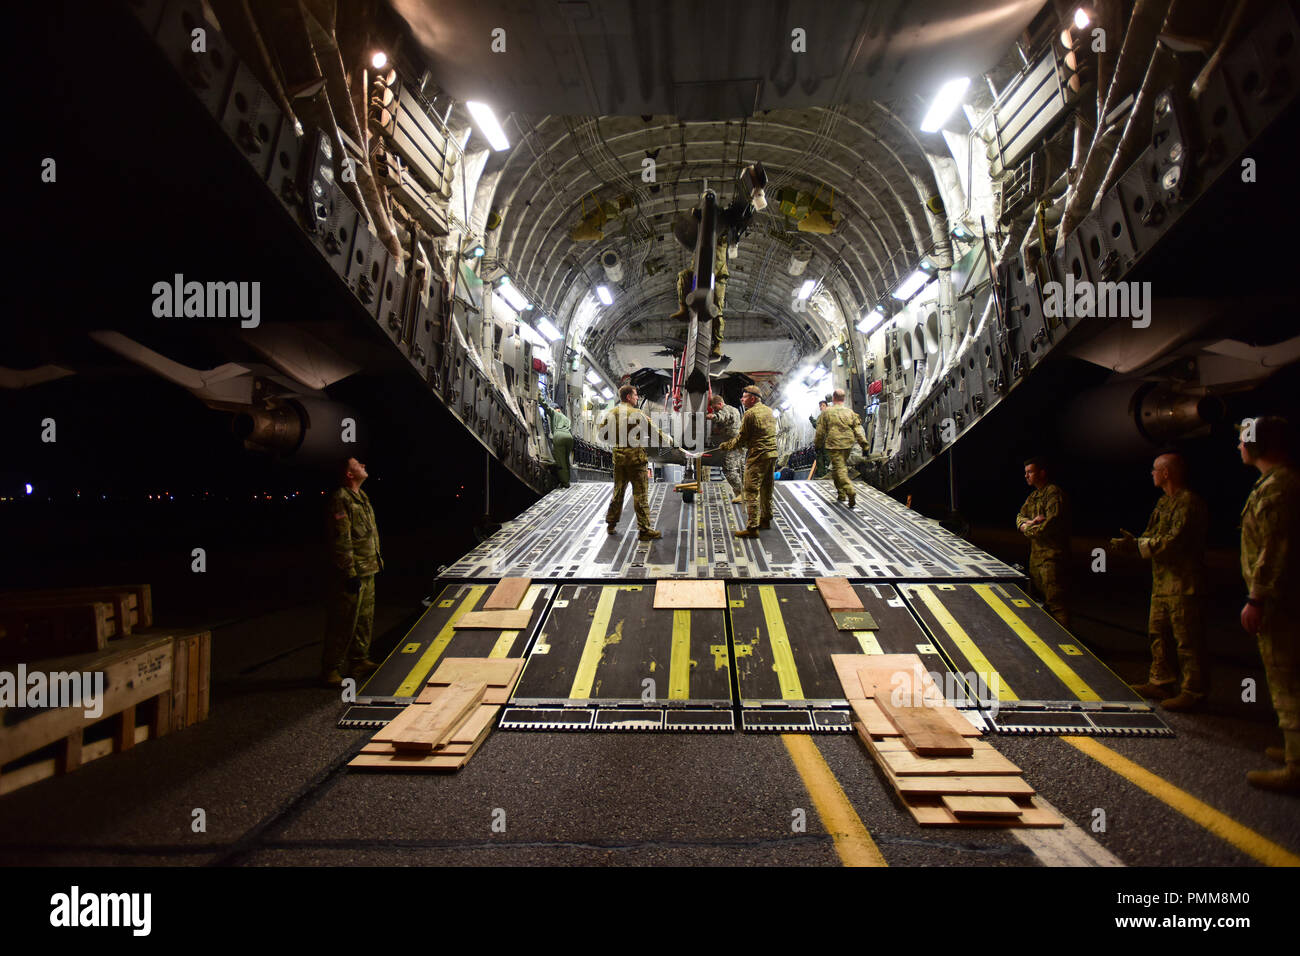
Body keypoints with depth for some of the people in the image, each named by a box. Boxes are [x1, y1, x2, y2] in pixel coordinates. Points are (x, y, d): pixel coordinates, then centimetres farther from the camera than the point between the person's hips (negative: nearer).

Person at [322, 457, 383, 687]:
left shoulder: (361, 497, 15)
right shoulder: (340, 499, -15)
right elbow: (340, 540, -20)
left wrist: (376, 561, 20)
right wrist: (351, 573, -21)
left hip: (368, 572, 9)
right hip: (352, 573, -9)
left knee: (364, 618, 16)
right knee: (343, 622, -1)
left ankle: (359, 662, 28)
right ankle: (330, 668, 10)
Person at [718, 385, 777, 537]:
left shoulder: (750, 413, -12)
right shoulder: (769, 410, 14)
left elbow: (742, 438, -11)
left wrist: (725, 446, 3)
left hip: (758, 456, -9)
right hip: (772, 454, 9)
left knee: (752, 492, -7)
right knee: (766, 490, 19)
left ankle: (752, 528, -10)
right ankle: (765, 520, 31)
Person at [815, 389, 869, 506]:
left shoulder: (826, 413, -4)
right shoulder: (850, 412, 7)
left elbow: (820, 432, -1)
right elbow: (858, 430, 3)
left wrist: (817, 444, 12)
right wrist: (864, 445, 3)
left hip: (833, 445, -5)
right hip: (848, 445, 5)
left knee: (840, 469, -6)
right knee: (842, 466, 20)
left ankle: (850, 493, -23)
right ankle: (841, 494, 27)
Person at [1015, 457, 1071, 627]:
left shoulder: (1053, 492, -10)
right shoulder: (1033, 496, 19)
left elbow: (1052, 521, -20)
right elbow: (1020, 517, 13)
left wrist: (1028, 529, -8)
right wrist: (1031, 521, -10)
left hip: (1051, 554, -9)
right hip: (1035, 554, 9)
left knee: (1055, 601, -11)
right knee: (1040, 599, 15)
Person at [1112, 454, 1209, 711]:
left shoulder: (1188, 502, -15)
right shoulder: (1164, 502, 16)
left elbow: (1174, 542, -22)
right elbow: (1155, 536, 20)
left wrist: (1137, 545, -18)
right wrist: (1134, 541, 2)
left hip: (1182, 584, -10)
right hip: (1162, 582, 10)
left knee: (1186, 639, -3)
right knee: (1158, 632, 15)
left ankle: (1193, 692, 5)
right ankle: (1161, 682, 26)